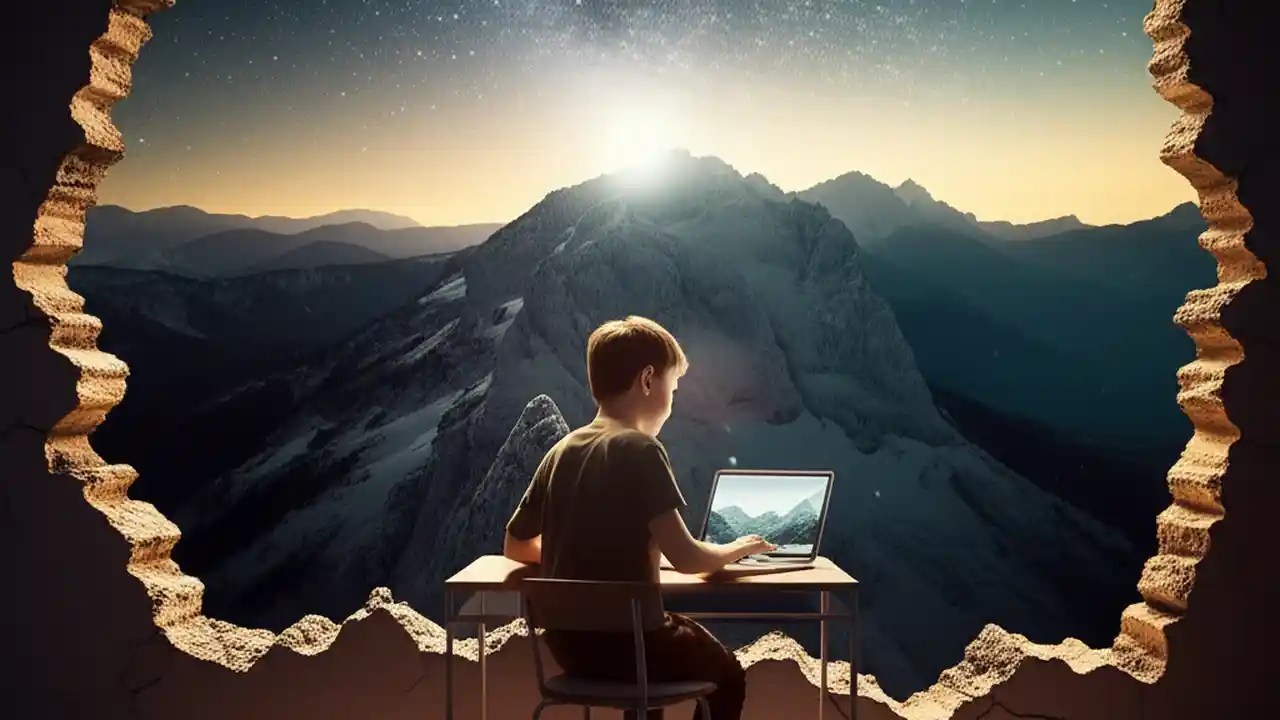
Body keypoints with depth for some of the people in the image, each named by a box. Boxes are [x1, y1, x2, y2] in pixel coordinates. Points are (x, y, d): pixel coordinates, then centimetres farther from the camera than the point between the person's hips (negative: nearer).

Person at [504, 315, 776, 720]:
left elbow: (516, 546, 12)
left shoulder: (560, 452, 3)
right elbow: (686, 559, -19)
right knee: (727, 676, 24)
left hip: (570, 644, 7)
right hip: (625, 640, -6)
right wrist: (736, 549, 0)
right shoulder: (639, 449, -17)